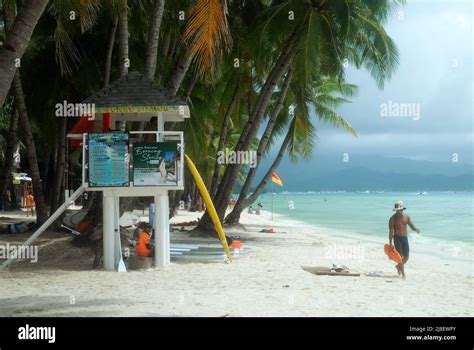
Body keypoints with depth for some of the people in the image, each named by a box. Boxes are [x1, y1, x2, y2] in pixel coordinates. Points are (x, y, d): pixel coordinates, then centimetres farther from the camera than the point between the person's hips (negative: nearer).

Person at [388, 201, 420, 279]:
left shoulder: (406, 217, 7)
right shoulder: (393, 218, -6)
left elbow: (412, 226, 7)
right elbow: (391, 231, -10)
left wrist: (416, 229, -19)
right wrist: (390, 243, -15)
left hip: (405, 238, 4)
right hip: (397, 238, -4)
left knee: (406, 257, 7)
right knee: (400, 256, -10)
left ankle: (398, 266, 36)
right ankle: (403, 274, -5)